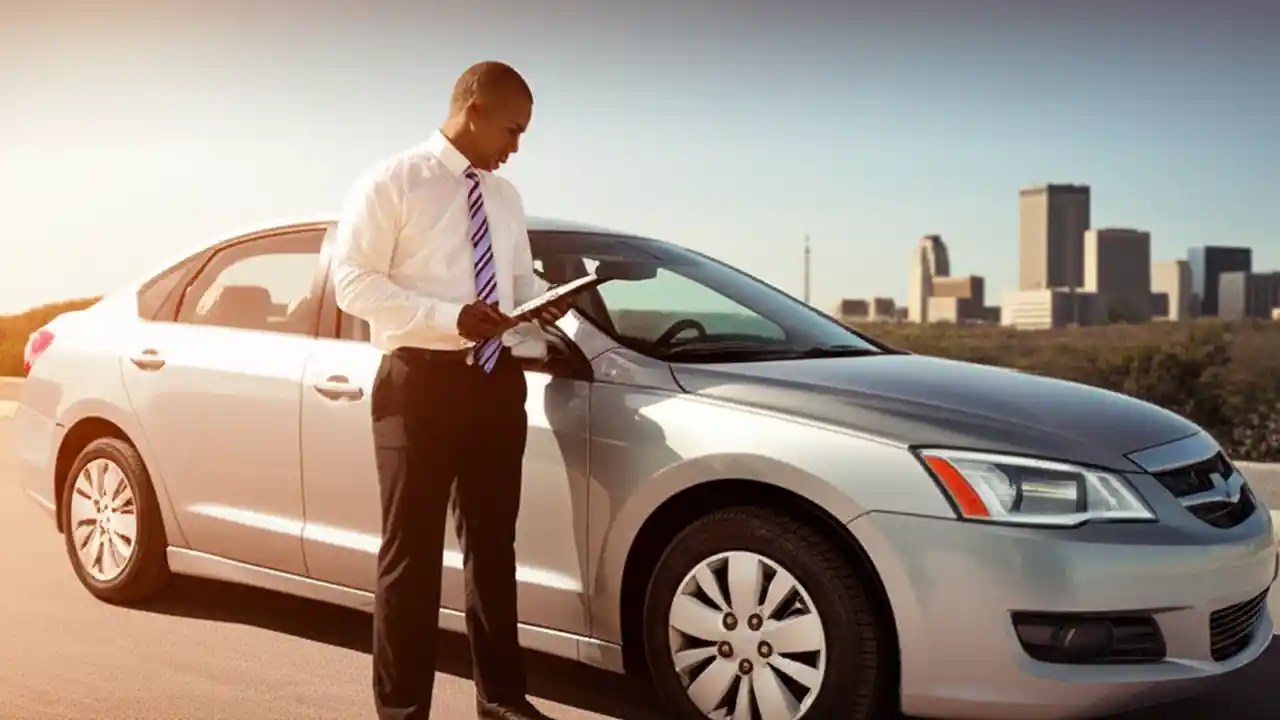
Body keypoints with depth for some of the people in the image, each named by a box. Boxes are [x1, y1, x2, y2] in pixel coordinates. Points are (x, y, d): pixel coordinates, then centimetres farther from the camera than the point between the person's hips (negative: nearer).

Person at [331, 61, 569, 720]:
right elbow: (353, 281, -12)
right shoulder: (391, 182, -6)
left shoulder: (504, 197, 14)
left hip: (496, 380, 7)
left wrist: (544, 302, -4)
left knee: (493, 545, 15)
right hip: (421, 381, -6)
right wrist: (449, 317, -22)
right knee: (411, 553, 1)